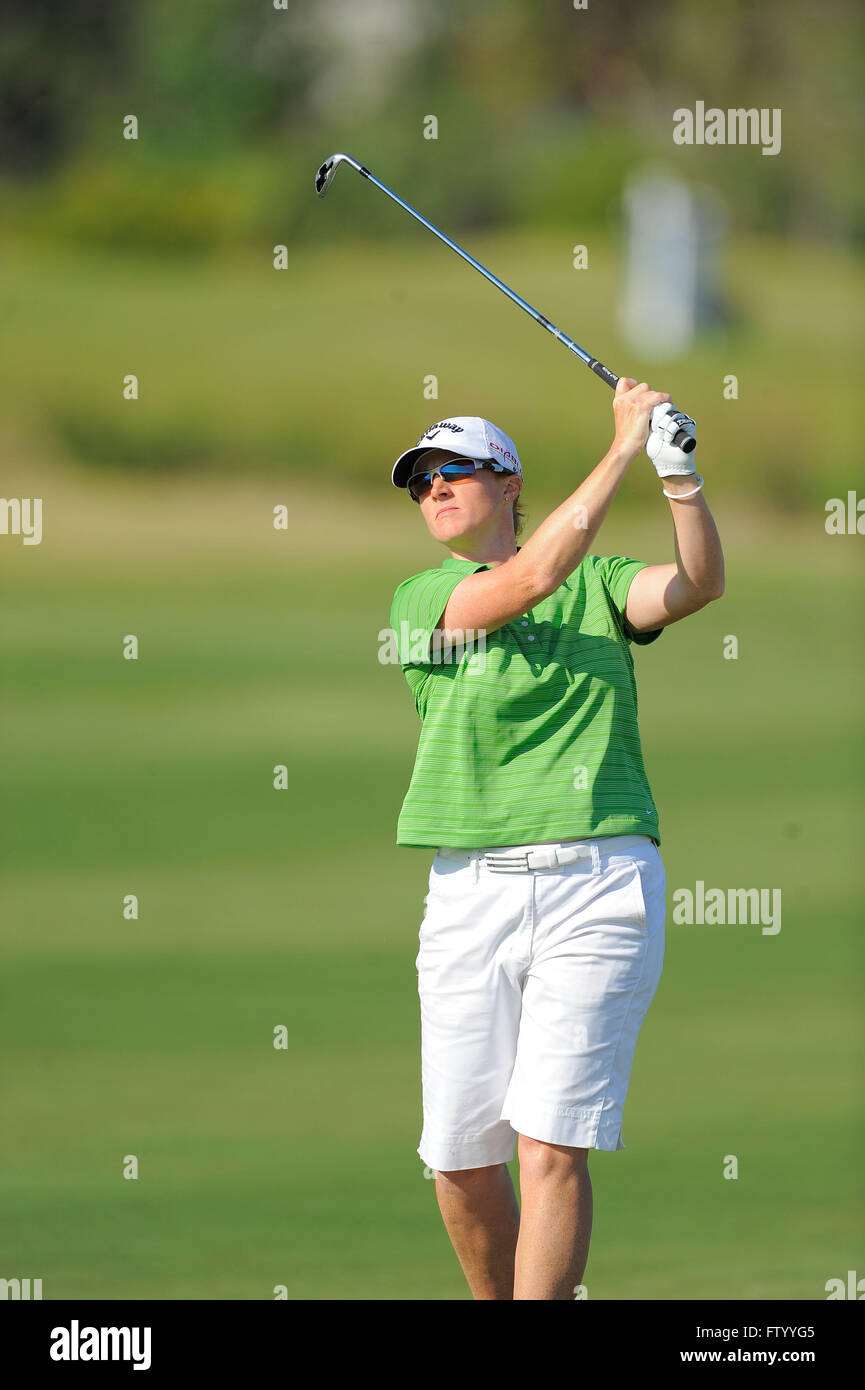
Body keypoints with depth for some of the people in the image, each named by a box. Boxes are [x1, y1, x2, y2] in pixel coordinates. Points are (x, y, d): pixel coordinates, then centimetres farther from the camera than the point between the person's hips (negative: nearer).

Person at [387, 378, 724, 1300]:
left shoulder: (598, 583, 13)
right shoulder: (420, 600, 7)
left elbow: (696, 586, -5)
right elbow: (530, 580, -9)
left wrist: (681, 475, -19)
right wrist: (623, 448, -11)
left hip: (597, 881, -1)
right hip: (472, 889, 1)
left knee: (551, 1145, -13)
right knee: (460, 1155, 0)